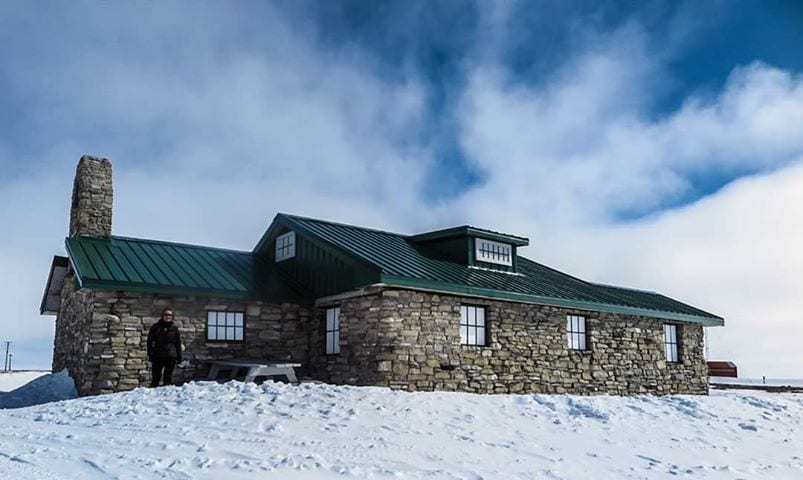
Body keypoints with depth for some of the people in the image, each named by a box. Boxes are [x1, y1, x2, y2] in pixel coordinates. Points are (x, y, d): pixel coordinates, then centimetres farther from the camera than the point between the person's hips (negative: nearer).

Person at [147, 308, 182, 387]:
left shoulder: (174, 329, 8)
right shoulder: (155, 327, 4)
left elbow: (178, 344, 12)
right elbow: (150, 341, 3)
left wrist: (179, 357, 8)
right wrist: (150, 354, -7)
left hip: (171, 357, 1)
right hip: (158, 356, -1)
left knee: (168, 378, 6)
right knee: (155, 378, 1)